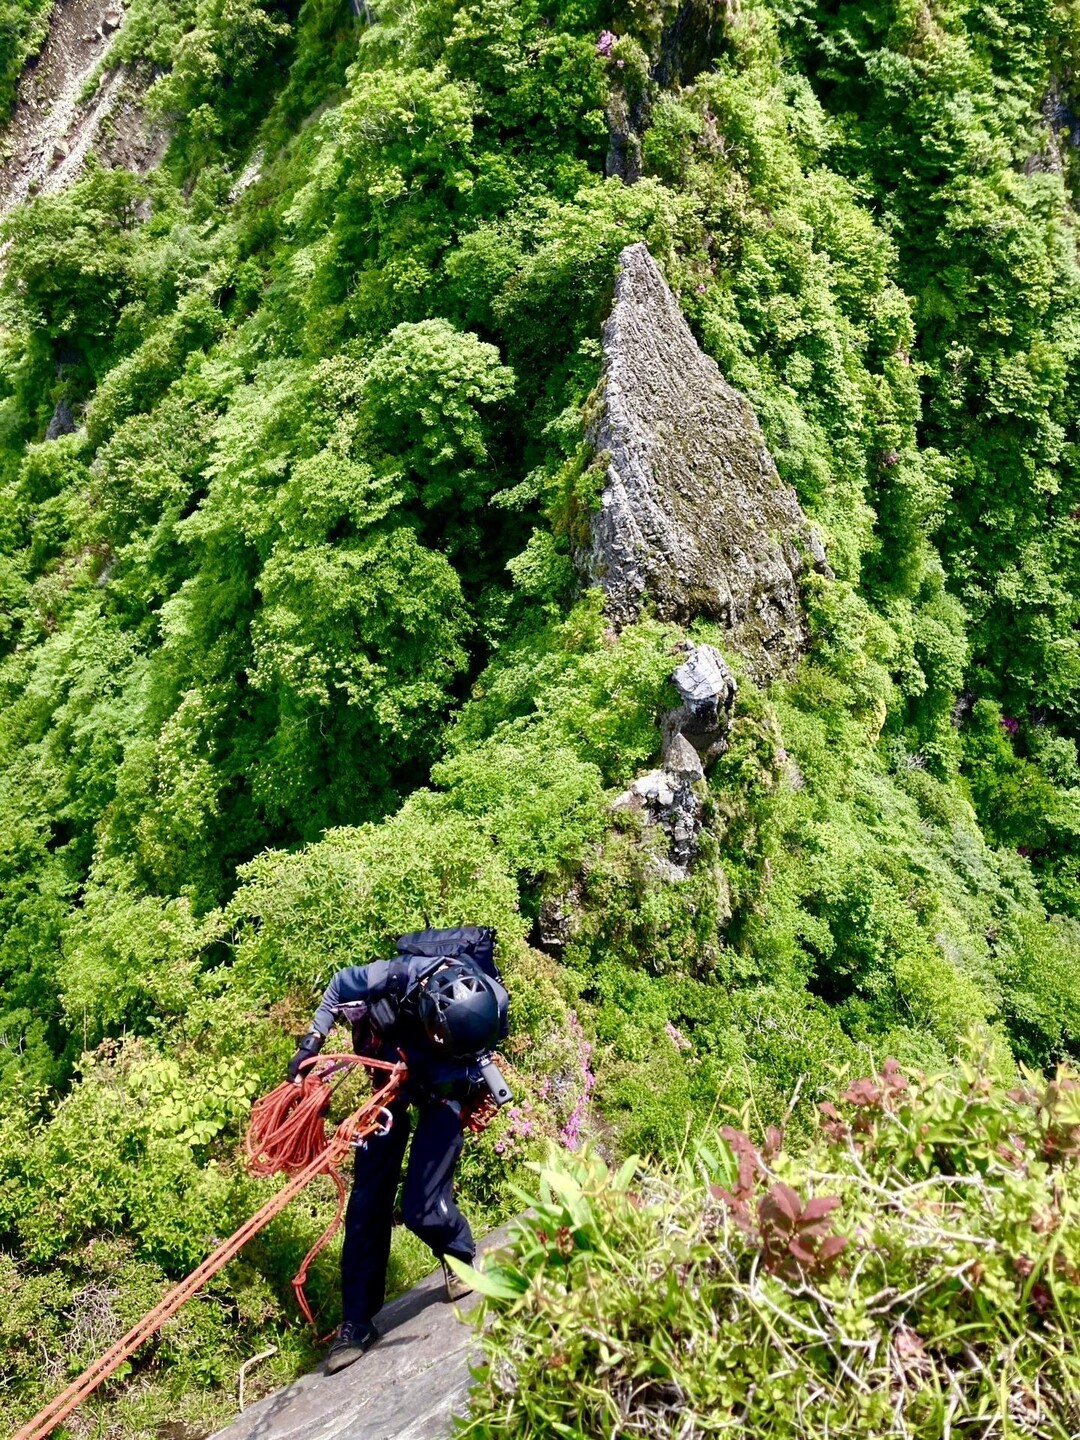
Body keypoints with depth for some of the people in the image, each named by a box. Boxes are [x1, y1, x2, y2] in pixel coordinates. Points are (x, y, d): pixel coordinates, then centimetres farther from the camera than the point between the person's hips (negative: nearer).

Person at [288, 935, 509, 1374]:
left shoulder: (492, 1008, -34)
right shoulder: (403, 974, -35)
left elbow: (465, 1066, -17)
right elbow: (340, 986, -14)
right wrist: (311, 1044, -17)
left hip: (443, 1090, -2)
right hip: (392, 1072, 2)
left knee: (422, 1209, -15)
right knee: (367, 1202, 1)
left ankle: (461, 1257, 19)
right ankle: (357, 1322, 16)